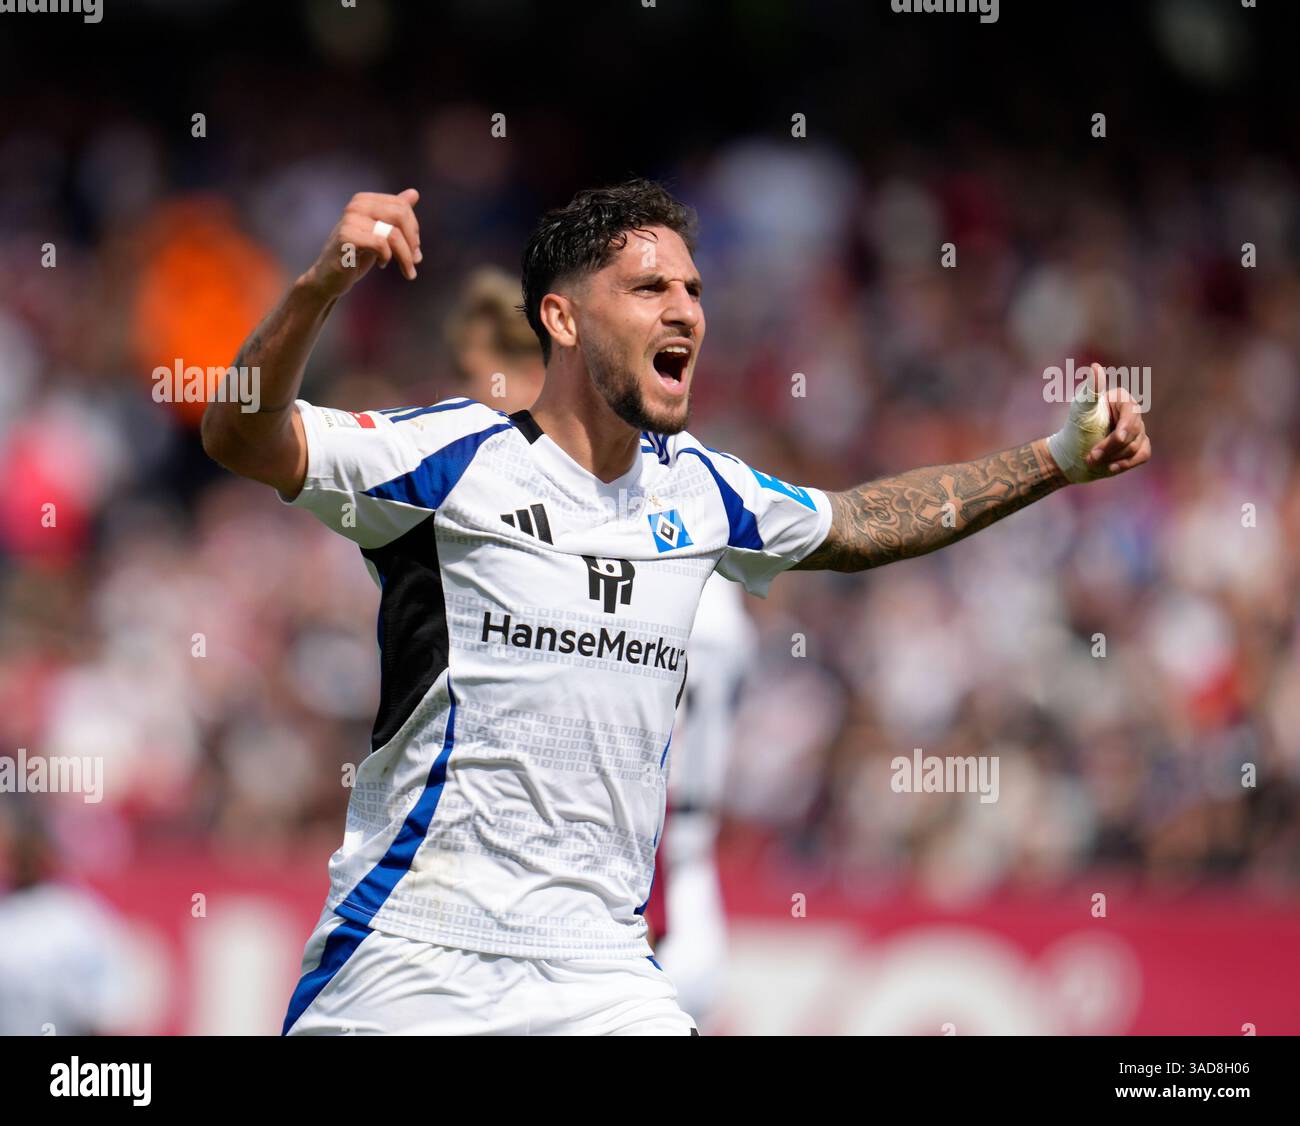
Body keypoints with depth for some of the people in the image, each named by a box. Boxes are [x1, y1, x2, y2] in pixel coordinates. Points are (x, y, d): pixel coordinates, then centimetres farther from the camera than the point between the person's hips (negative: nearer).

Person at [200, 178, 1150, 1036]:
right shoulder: (461, 458, -7)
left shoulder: (697, 489, 11)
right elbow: (243, 441, -19)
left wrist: (1061, 460, 26)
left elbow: (856, 526, 30)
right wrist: (322, 288, -36)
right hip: (407, 965, -4)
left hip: (601, 979, 4)